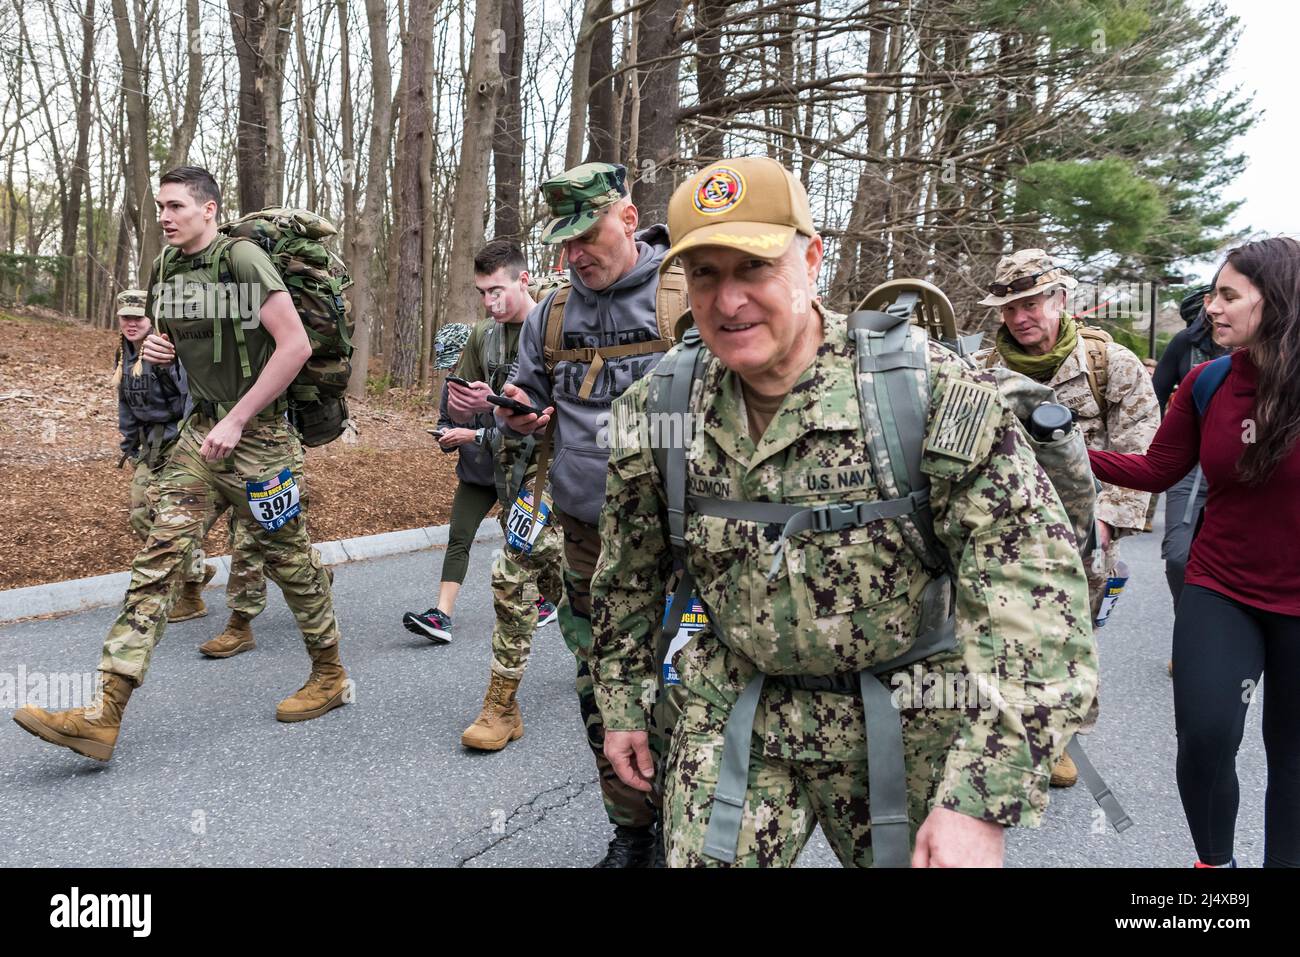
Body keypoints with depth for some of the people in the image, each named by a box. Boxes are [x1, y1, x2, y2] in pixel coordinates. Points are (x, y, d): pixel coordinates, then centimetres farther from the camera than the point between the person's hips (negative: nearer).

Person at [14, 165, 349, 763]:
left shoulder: (242, 259, -13)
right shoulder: (166, 269, 11)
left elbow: (295, 345, -21)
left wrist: (237, 420, -20)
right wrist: (154, 347, 2)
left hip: (256, 433, -7)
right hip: (201, 431, 7)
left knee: (288, 557, 5)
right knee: (159, 556, -2)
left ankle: (330, 675, 26)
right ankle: (104, 716, -4)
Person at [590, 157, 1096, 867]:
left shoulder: (933, 392, -20)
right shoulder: (656, 411, -7)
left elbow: (1033, 586, -22)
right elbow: (627, 575, 8)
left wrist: (982, 803, -27)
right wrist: (622, 703, 12)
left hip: (910, 728, -1)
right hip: (732, 720, 2)